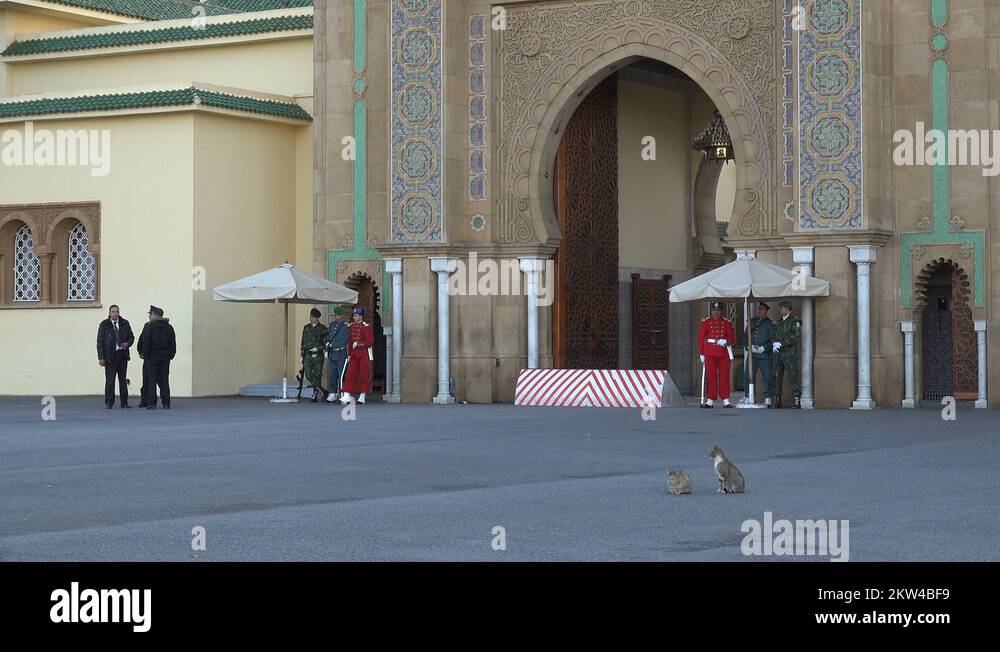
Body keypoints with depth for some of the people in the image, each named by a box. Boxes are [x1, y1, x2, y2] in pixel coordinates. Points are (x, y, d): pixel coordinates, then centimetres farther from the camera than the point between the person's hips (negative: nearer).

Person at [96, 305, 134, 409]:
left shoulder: (125, 323, 8)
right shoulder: (104, 325, 0)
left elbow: (131, 337, 15)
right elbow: (100, 342, -1)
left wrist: (128, 343, -9)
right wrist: (101, 357, -8)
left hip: (123, 354, 3)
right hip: (110, 355, -3)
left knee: (123, 379, 7)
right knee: (110, 380, -5)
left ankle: (124, 403, 11)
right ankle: (109, 403, 0)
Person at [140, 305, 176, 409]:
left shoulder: (151, 327, -8)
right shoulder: (169, 327, 7)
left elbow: (146, 343, -10)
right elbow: (173, 343, 8)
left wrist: (145, 355, -4)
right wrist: (171, 354, 13)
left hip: (153, 356, -4)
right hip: (165, 357, 4)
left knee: (151, 380, 0)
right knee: (164, 379, 7)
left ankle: (151, 403, -4)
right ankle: (166, 403, 4)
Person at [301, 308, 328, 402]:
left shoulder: (322, 328, 1)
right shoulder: (306, 328, 13)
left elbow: (326, 342, -1)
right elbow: (303, 342, 16)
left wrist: (318, 348, -15)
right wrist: (302, 355, 12)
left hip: (318, 355, -4)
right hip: (308, 355, 4)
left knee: (317, 375, -4)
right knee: (308, 375, -5)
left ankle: (315, 395, 3)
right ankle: (323, 391, 10)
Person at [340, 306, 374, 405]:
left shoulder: (366, 326, -9)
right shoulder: (352, 326, 11)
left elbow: (369, 342, -11)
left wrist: (358, 344, -20)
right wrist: (349, 355, 14)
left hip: (364, 355, -6)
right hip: (354, 355, 6)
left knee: (364, 375, 0)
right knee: (350, 374, -2)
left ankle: (362, 397, 7)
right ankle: (347, 396, -7)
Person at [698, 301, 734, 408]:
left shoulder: (727, 323, 9)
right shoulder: (706, 322, 5)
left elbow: (731, 338, 7)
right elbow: (701, 338, 4)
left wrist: (724, 341, -15)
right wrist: (701, 354, -1)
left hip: (724, 353, 1)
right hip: (710, 353, -1)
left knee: (724, 376, 1)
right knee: (710, 376, -3)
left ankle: (726, 400, 4)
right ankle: (710, 400, -1)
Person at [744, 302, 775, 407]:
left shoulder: (770, 323, 3)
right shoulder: (752, 322, 16)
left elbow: (773, 340, -2)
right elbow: (746, 336, 17)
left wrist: (764, 348, -12)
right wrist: (750, 346, -1)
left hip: (765, 355, -4)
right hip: (752, 355, 4)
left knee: (767, 377, -3)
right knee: (748, 377, -2)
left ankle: (768, 400, 5)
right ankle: (751, 398, 7)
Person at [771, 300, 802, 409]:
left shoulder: (795, 321, -4)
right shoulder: (779, 322, 18)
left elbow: (795, 337, -14)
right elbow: (775, 336, 19)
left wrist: (780, 343, -15)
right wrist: (774, 345, -2)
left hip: (790, 353, -7)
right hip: (778, 353, 7)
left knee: (793, 377, -9)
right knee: (777, 377, 3)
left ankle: (797, 401, -8)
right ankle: (776, 401, 7)